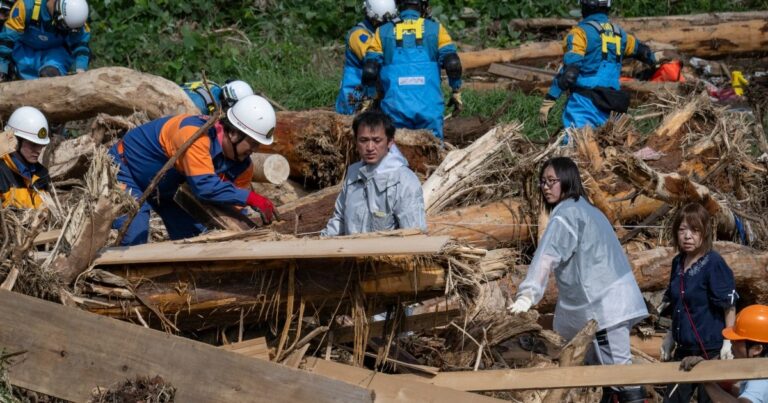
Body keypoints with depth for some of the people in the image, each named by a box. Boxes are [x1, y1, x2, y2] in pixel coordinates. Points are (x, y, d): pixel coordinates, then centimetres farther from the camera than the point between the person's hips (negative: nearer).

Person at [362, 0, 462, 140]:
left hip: (395, 109, 1)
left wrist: (369, 99, 14)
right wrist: (456, 93, 10)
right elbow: (452, 63, -2)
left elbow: (370, 71, 3)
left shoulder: (383, 32, 8)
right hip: (429, 108, -1)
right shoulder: (435, 29, 5)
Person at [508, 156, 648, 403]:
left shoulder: (565, 214, -10)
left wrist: (528, 295, -33)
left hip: (604, 305, -10)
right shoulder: (587, 209, 21)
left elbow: (547, 256, -24)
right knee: (600, 368, 13)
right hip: (615, 300, 10)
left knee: (617, 366, -12)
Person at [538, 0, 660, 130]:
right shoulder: (618, 33, 17)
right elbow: (639, 49, 39)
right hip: (605, 106, 7)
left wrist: (547, 102, -14)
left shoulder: (581, 32, -6)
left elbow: (569, 72, -16)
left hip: (584, 101, -7)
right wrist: (653, 58, 62)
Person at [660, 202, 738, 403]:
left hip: (711, 349, -7)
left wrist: (729, 342, -18)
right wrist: (670, 336, 19)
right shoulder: (678, 263, 6)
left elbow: (729, 305, -14)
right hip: (684, 349, 7)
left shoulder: (714, 263, -14)